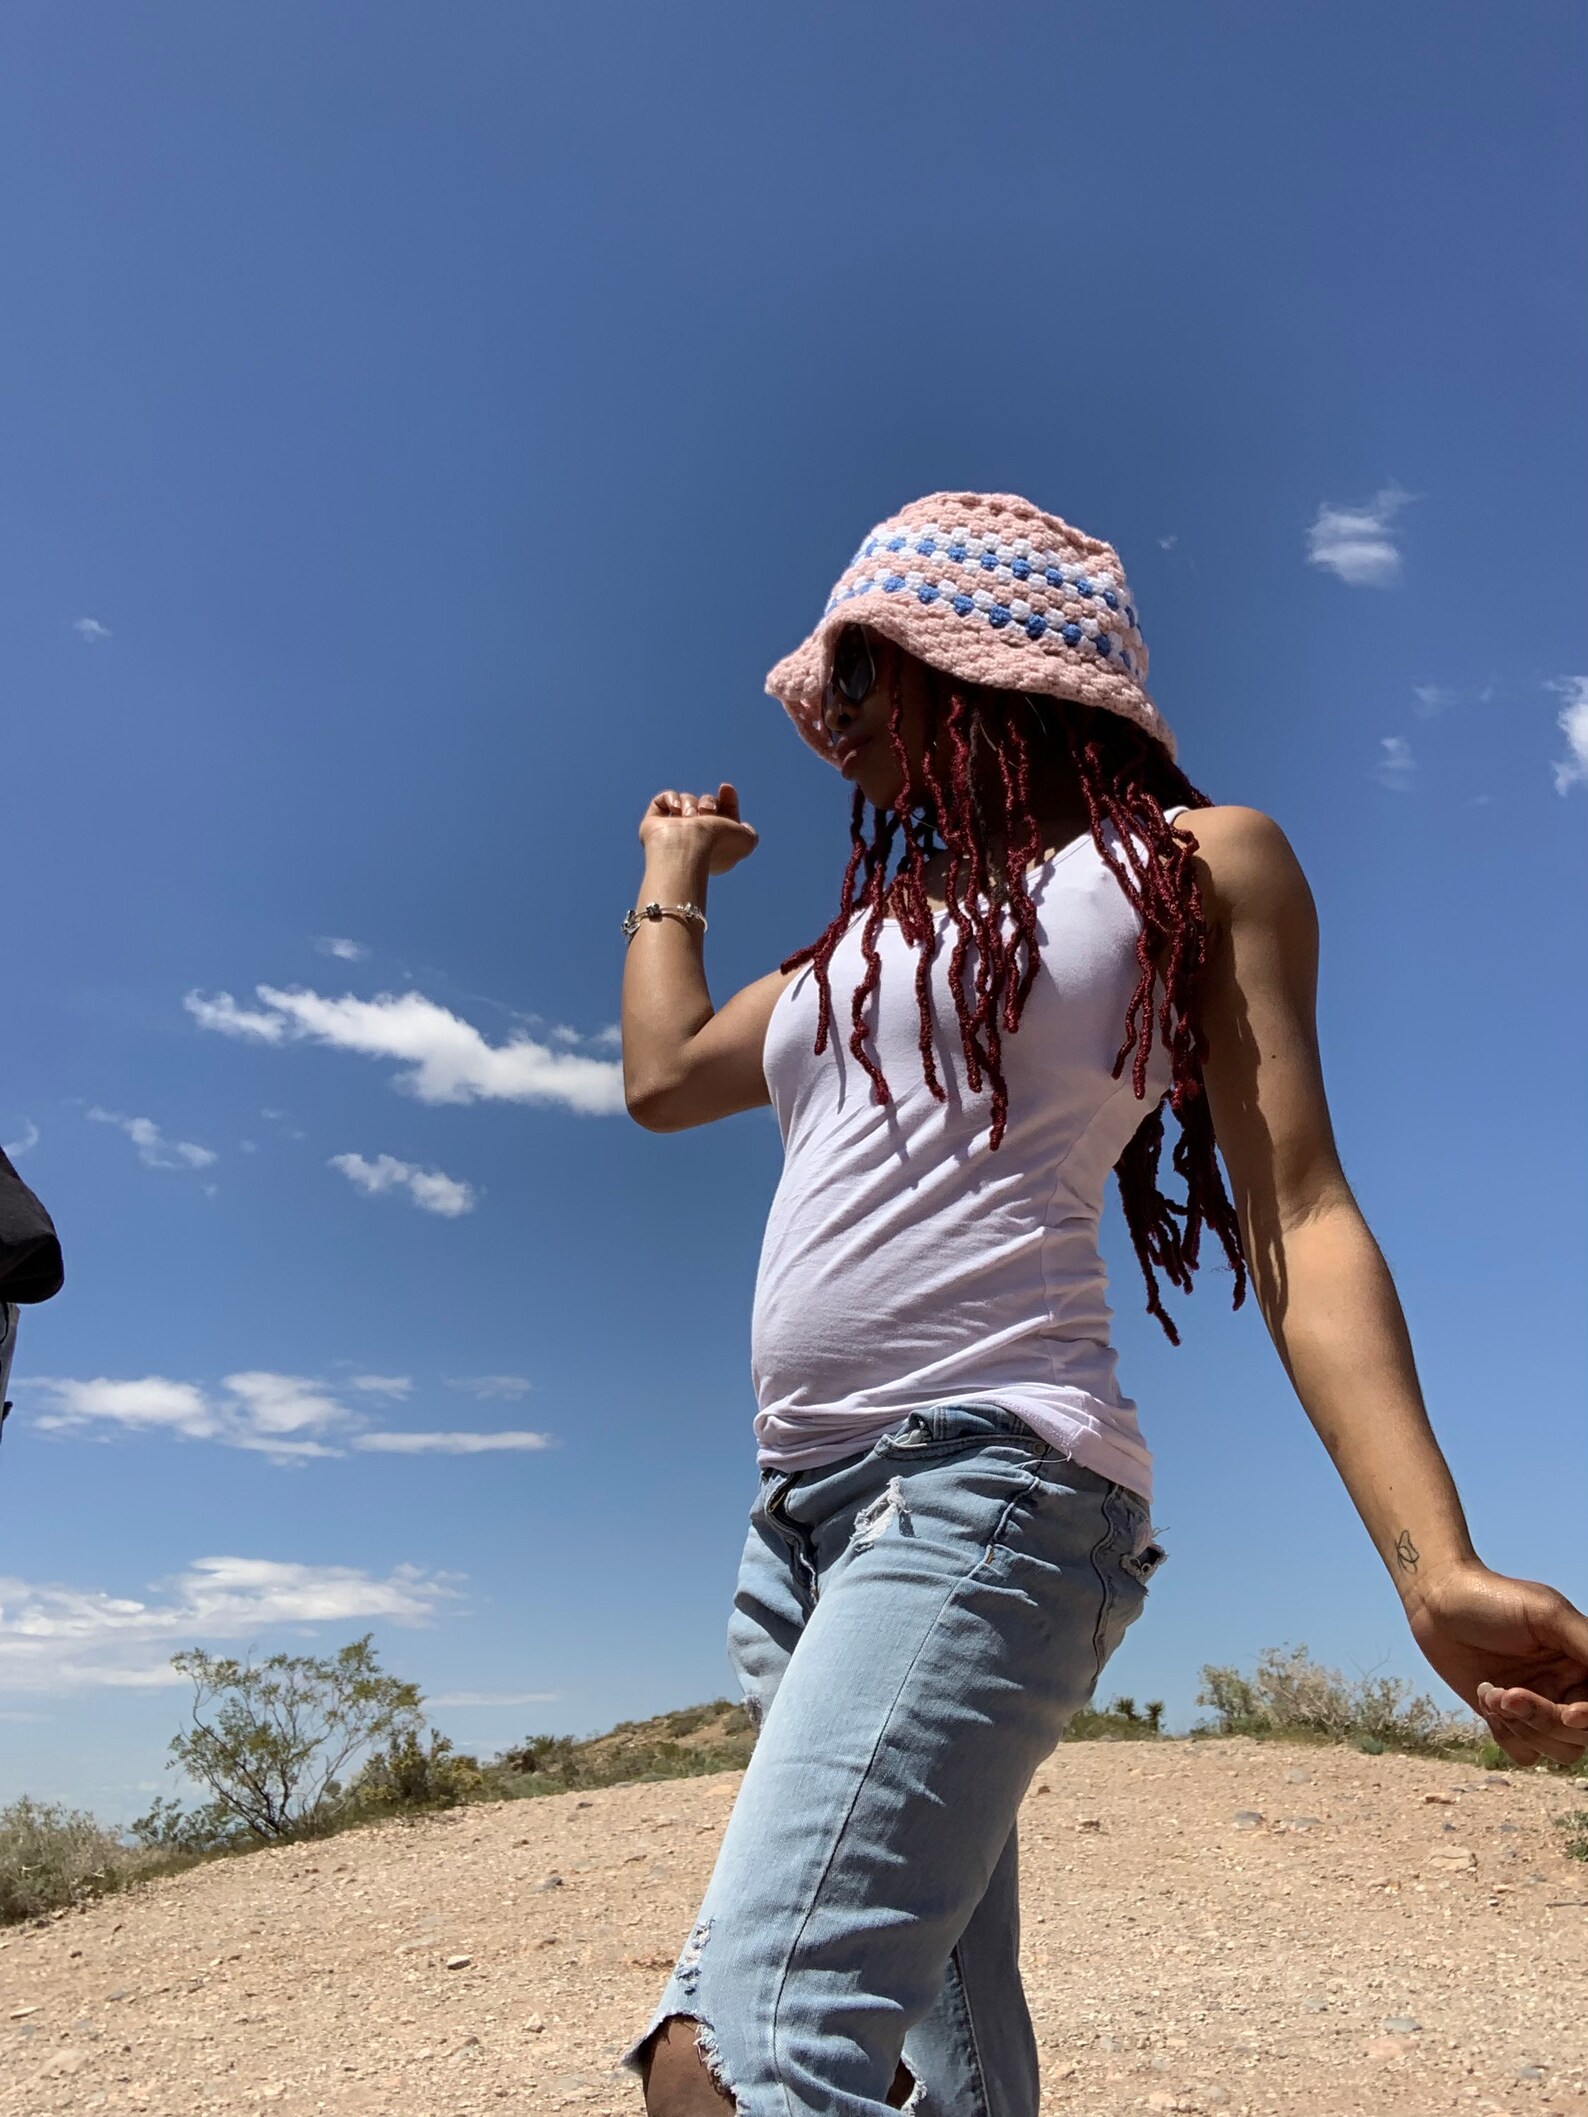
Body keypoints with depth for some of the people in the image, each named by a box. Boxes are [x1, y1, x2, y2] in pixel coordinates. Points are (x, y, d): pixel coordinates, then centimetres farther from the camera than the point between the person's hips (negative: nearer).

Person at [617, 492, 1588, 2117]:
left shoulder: (1200, 864, 4)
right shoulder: (873, 933, 23)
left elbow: (1298, 1217, -4)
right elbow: (661, 1075, 26)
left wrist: (1431, 1563, -15)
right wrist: (674, 873, 38)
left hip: (986, 1482, -7)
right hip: (803, 1515, 7)